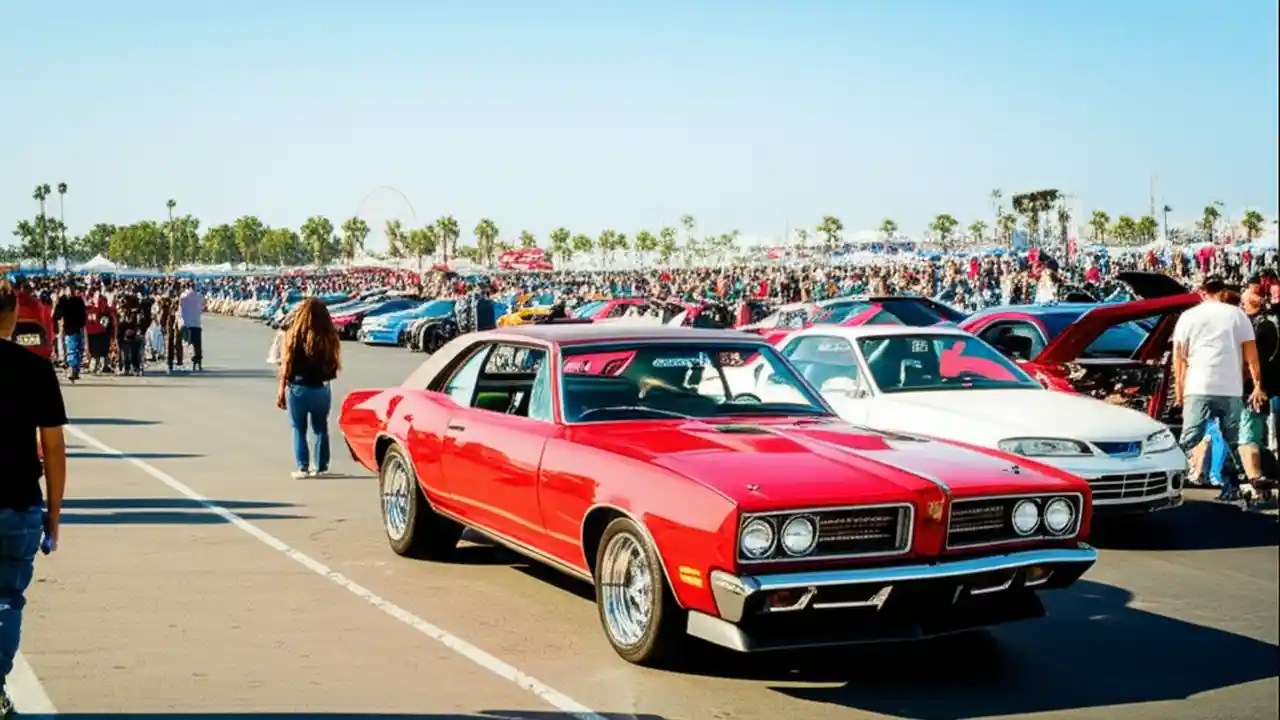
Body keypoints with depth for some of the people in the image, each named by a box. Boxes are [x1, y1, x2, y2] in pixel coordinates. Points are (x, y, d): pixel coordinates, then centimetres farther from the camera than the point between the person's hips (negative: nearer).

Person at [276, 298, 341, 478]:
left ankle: (302, 467, 10)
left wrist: (281, 391, -3)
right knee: (321, 429, 16)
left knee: (299, 429, 13)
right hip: (321, 388, 1)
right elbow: (335, 366, -4)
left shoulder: (294, 336, -11)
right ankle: (320, 467, 22)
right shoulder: (329, 337, -9)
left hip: (297, 388, -1)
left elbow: (286, 366, -9)